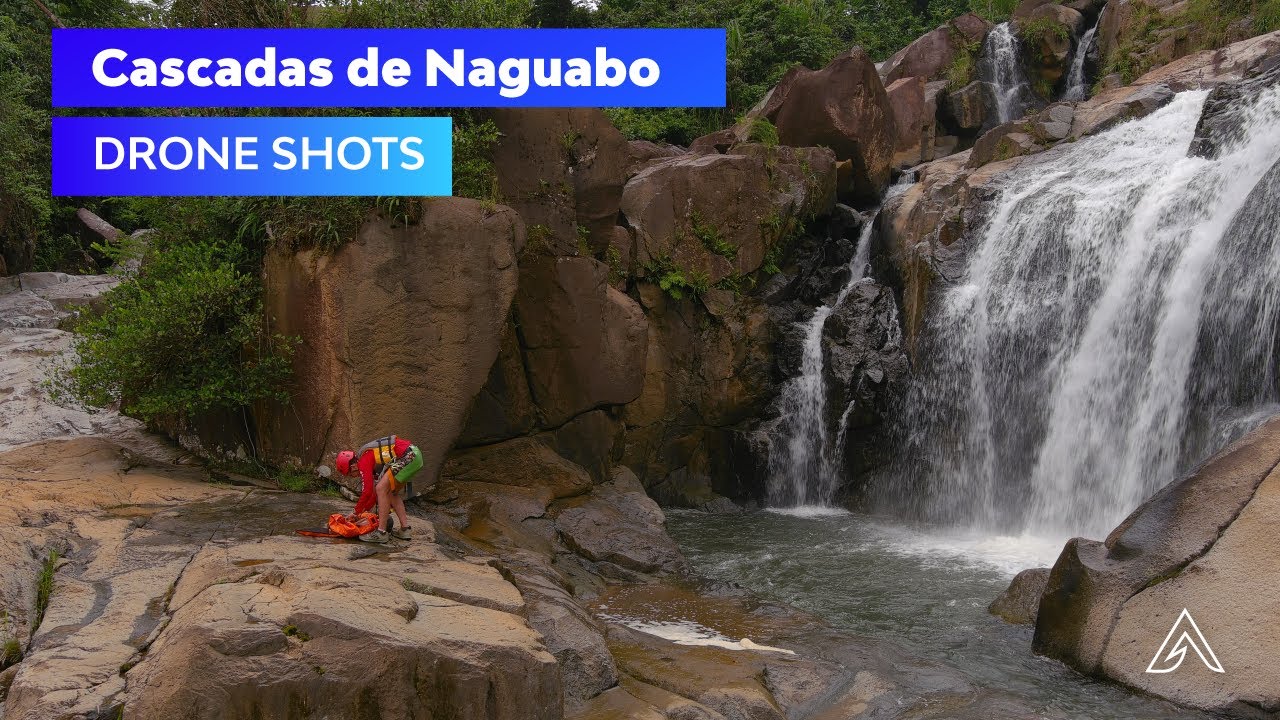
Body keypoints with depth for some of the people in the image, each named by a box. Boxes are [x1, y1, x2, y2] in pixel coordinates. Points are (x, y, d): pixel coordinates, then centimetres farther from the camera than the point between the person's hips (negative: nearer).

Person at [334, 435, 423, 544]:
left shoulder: (363, 462, -7)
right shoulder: (369, 457, 21)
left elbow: (367, 492, -9)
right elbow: (374, 489, 29)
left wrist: (355, 512, 4)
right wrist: (364, 510, 31)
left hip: (408, 456, -10)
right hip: (415, 454, 10)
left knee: (382, 489, -7)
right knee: (391, 492, 18)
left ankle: (381, 533, -5)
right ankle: (405, 529, 17)